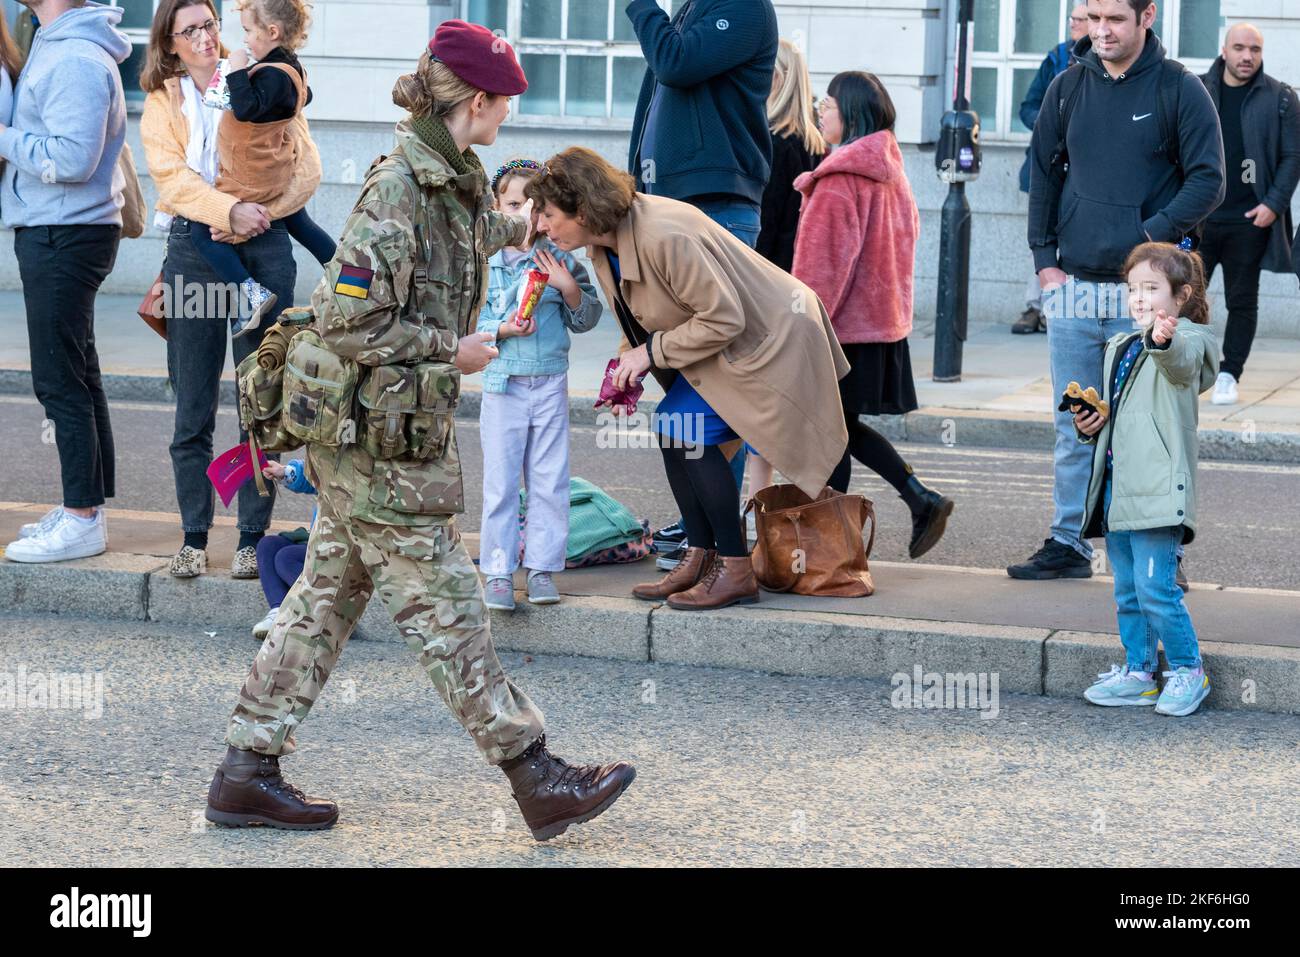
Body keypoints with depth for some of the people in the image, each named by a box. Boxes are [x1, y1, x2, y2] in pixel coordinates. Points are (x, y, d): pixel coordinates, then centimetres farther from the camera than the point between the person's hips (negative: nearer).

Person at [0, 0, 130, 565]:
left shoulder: (74, 60, -18)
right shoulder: (53, 47, 15)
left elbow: (71, 158, -25)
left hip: (63, 237, -10)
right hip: (56, 231, 10)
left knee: (60, 381, -6)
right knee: (75, 376, 14)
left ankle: (82, 520, -2)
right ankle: (83, 507, 22)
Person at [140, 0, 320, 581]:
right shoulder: (161, 102, 10)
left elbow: (306, 168, 2)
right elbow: (173, 177, -6)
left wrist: (256, 216, -13)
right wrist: (232, 210, -23)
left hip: (263, 249, 0)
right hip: (193, 248, 0)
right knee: (192, 408, 2)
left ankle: (253, 537, 8)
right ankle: (194, 539, 10)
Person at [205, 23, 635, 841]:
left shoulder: (452, 181, 9)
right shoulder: (399, 190, -20)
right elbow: (346, 321, -23)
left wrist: (508, 230, 52)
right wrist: (450, 348, -15)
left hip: (391, 431, 10)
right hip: (380, 441, -10)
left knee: (327, 598, 12)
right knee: (445, 609, -2)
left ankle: (247, 774, 17)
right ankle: (539, 781, 4)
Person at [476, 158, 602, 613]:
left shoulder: (560, 261, 3)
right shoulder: (484, 263, -1)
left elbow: (587, 320, 5)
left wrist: (570, 289, -12)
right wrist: (502, 329, -19)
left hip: (551, 383, 2)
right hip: (503, 384, -2)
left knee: (549, 481, 5)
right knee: (500, 482, 0)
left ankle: (541, 567, 13)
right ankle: (499, 571, 6)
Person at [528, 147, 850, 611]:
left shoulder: (664, 237, -32)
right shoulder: (604, 243, -1)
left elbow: (723, 319, -28)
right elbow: (647, 319, 14)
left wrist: (652, 351, -20)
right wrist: (632, 362, -4)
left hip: (773, 338, -10)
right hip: (734, 336, 10)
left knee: (687, 429, -15)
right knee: (670, 426, 1)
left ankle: (736, 572, -8)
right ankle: (700, 559, 9)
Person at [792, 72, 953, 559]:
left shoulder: (838, 180, -16)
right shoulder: (890, 172, 10)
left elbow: (821, 263, -18)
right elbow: (906, 236, 18)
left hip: (846, 325, -9)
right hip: (886, 319, 9)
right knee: (846, 428, 17)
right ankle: (922, 499, 10)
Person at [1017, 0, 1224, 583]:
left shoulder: (1179, 90, -3)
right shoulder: (1068, 87, 8)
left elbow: (1208, 181, -5)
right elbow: (1042, 171, 15)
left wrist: (1153, 236, -16)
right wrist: (1045, 256, 7)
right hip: (1075, 287, 4)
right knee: (1074, 428, 8)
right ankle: (1068, 545, 17)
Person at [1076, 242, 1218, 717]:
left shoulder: (1187, 341, -7)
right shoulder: (1119, 348, 18)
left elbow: (1182, 361, -33)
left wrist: (1166, 341, -55)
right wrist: (1092, 426, 8)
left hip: (1159, 486, -8)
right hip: (1117, 488, 8)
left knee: (1155, 586, -10)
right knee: (1127, 589, 13)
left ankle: (1187, 669, 5)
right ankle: (1139, 671, 23)